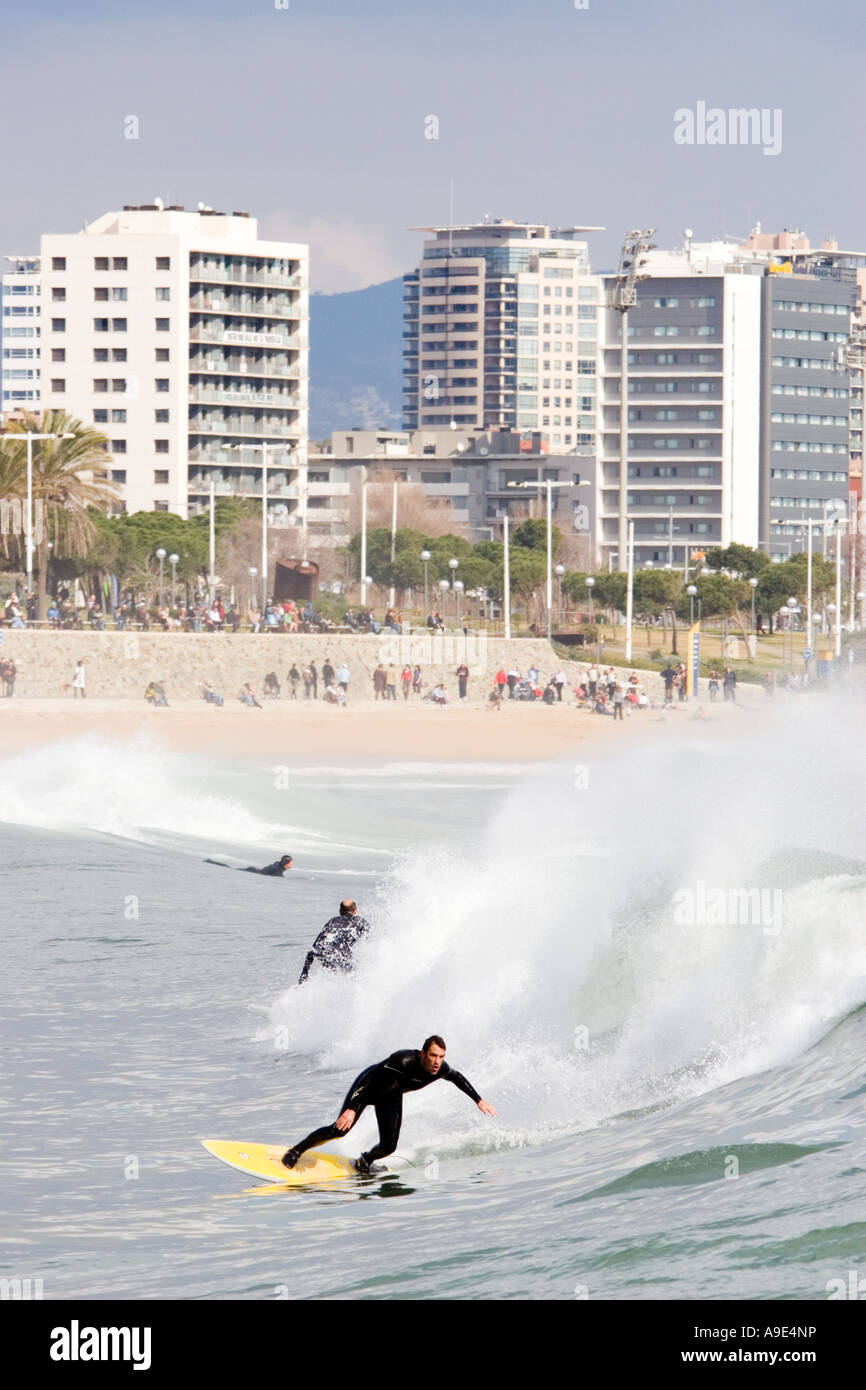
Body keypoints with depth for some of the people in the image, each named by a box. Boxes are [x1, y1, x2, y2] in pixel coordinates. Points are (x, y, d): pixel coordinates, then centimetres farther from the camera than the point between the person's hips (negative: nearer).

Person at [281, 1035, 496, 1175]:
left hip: (391, 1096, 5)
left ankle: (364, 1162, 26)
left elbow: (458, 1078, 3)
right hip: (368, 1086, -5)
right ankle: (296, 1151, 3)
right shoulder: (403, 1061, -41)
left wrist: (479, 1101, 10)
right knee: (339, 1130, -16)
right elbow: (368, 1081, -39)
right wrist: (352, 1109, -46)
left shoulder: (441, 1069, -22)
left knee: (388, 1147, -7)